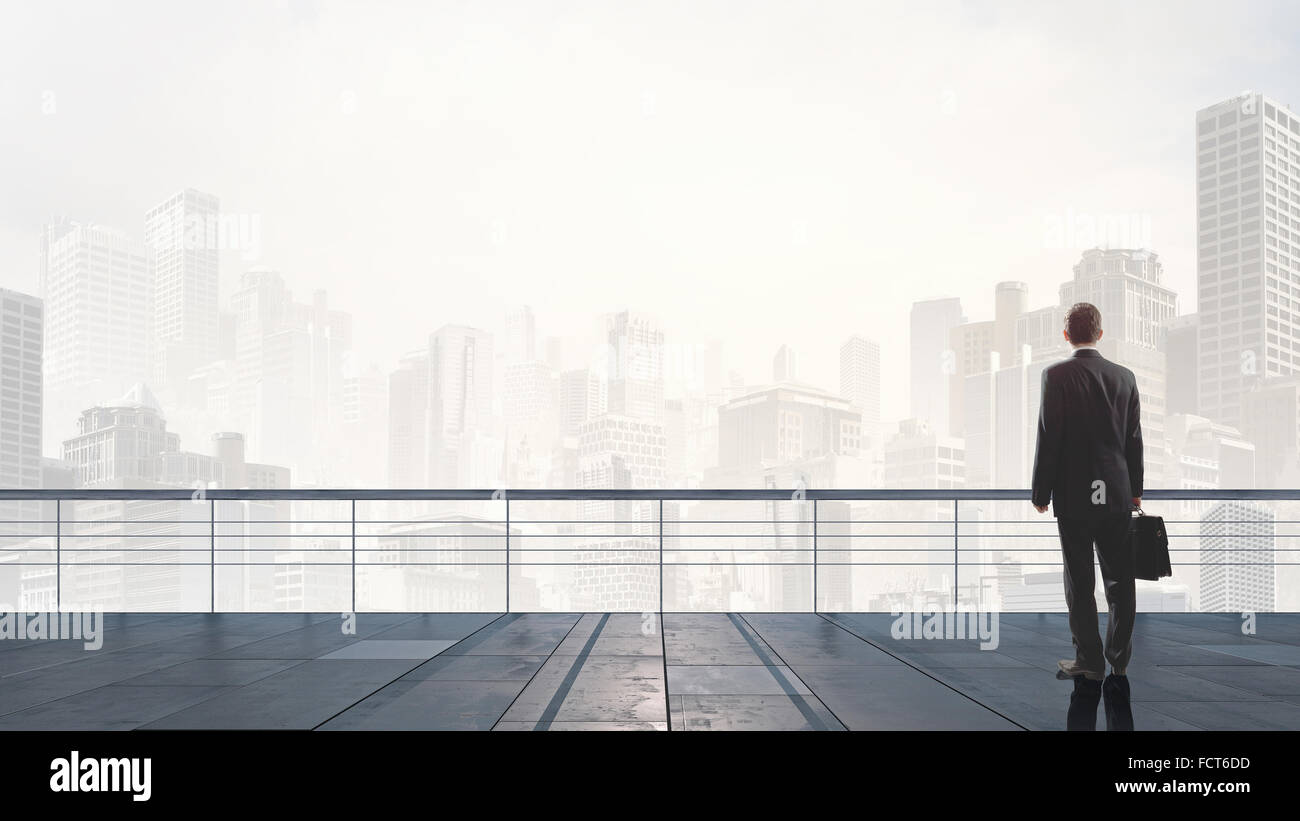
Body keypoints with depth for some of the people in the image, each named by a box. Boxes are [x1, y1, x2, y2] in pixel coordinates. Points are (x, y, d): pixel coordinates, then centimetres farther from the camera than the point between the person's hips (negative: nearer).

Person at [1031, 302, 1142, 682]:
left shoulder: (1057, 375, -11)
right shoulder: (1124, 376, 3)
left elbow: (1048, 438, -12)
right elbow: (1134, 438, 7)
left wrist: (1041, 493, -4)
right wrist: (1135, 489, 17)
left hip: (1074, 496, -4)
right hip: (1118, 495, 4)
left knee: (1080, 582, 5)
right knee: (1120, 580, 13)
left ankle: (1090, 661, 12)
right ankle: (1120, 659, 23)